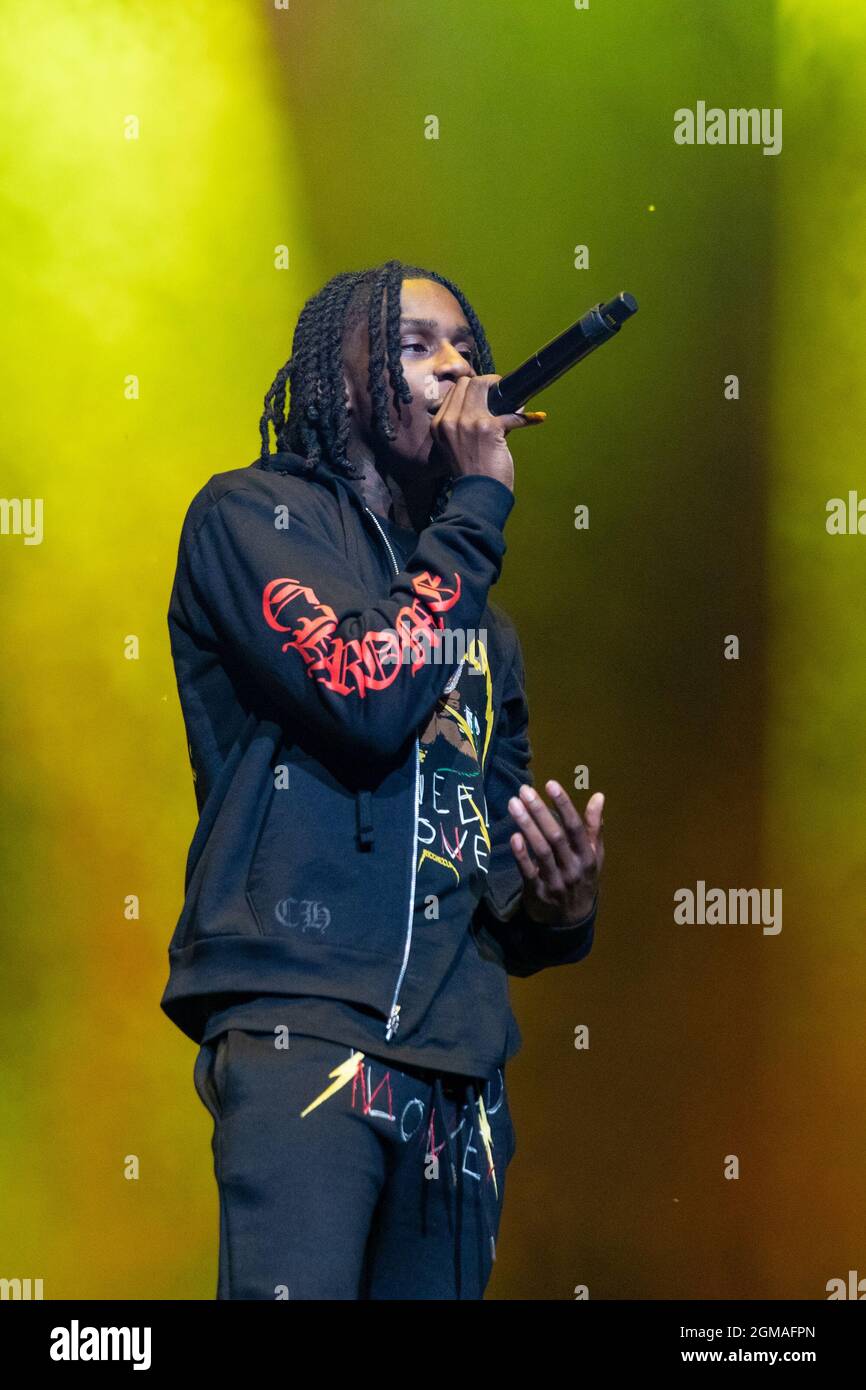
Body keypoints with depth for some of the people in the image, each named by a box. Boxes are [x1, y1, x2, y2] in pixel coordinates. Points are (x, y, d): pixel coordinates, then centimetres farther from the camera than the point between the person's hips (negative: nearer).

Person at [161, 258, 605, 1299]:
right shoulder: (253, 514, 7)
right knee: (298, 1291, -22)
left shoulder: (483, 623, 26)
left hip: (458, 1058, 6)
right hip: (301, 1025, -6)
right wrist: (479, 505, -1)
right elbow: (367, 695, -11)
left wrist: (563, 910, 2)